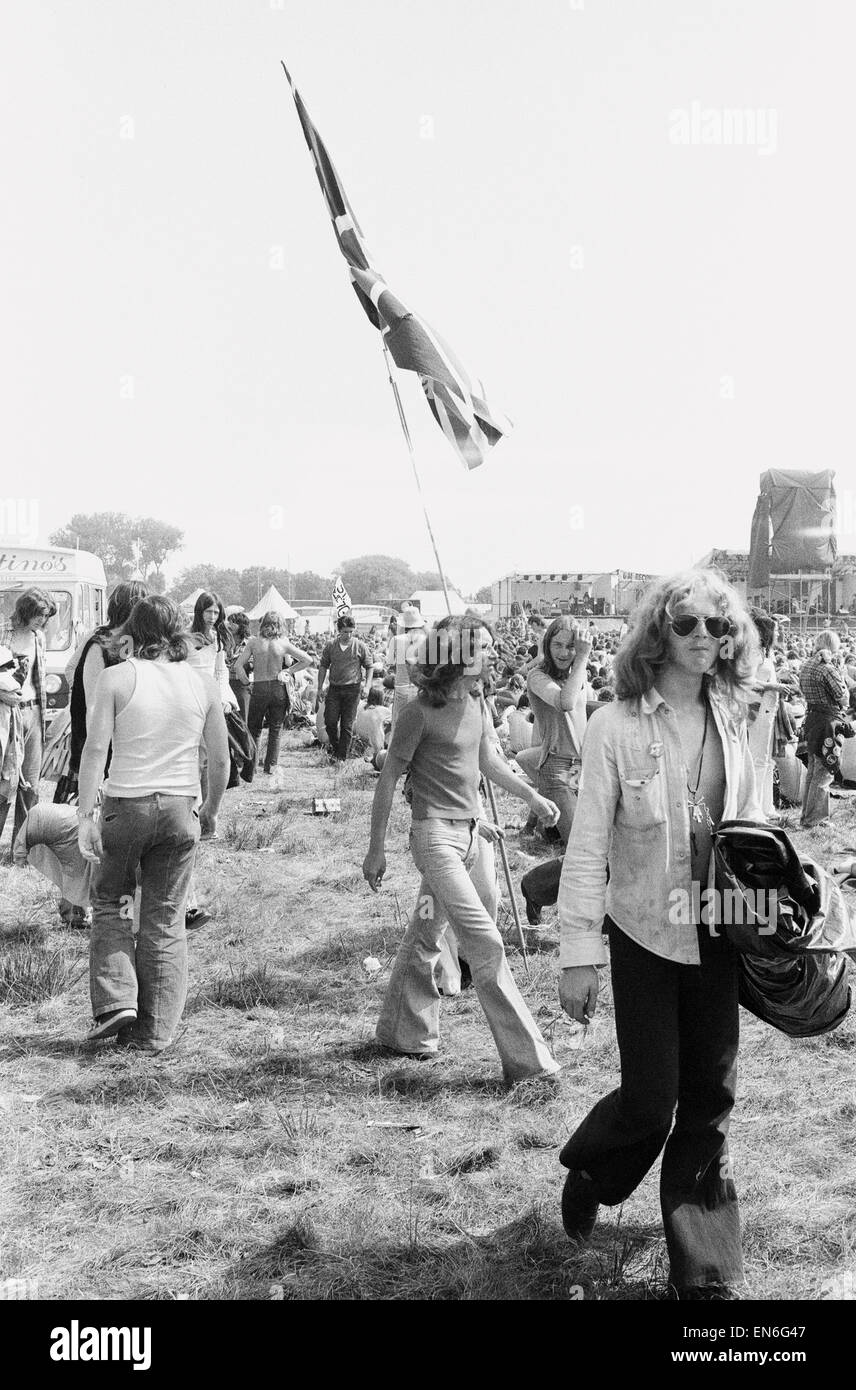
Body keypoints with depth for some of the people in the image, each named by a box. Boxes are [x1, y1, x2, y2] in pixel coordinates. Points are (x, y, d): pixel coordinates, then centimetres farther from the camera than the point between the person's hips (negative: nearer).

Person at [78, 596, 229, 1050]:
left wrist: (86, 814, -9)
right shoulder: (203, 683, 3)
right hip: (180, 809, 2)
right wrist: (210, 810, 19)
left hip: (126, 805, -2)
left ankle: (116, 1002, 6)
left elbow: (95, 748, -11)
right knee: (165, 920, 10)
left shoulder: (116, 677, -5)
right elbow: (220, 759, 6)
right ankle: (155, 1030, 14)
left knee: (109, 902, 19)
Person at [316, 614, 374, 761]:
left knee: (347, 725, 1)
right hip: (334, 688, 2)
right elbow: (323, 667, 10)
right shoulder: (330, 646, 3)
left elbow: (369, 667, 6)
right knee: (330, 721, -2)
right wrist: (320, 689, 6)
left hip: (352, 689, -2)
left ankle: (342, 756, 9)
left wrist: (367, 686, -6)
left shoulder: (360, 647, -1)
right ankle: (335, 747, 24)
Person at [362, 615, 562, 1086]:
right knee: (485, 944, -12)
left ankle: (403, 1033, 32)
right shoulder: (420, 711, -14)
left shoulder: (475, 701, 9)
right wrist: (376, 850, -6)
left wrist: (533, 797, 18)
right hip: (436, 834, -8)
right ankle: (526, 1061, -8)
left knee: (425, 937, 17)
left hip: (471, 833, 8)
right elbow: (388, 781, -8)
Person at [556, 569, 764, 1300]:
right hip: (645, 934, -4)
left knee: (710, 1100, 10)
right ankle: (590, 1171, 34)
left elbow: (753, 829, 10)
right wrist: (579, 953, -13)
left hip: (718, 935, 4)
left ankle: (708, 1269, 24)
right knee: (652, 1100, 0)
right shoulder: (617, 726, -13)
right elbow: (587, 847, -12)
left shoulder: (731, 723, 1)